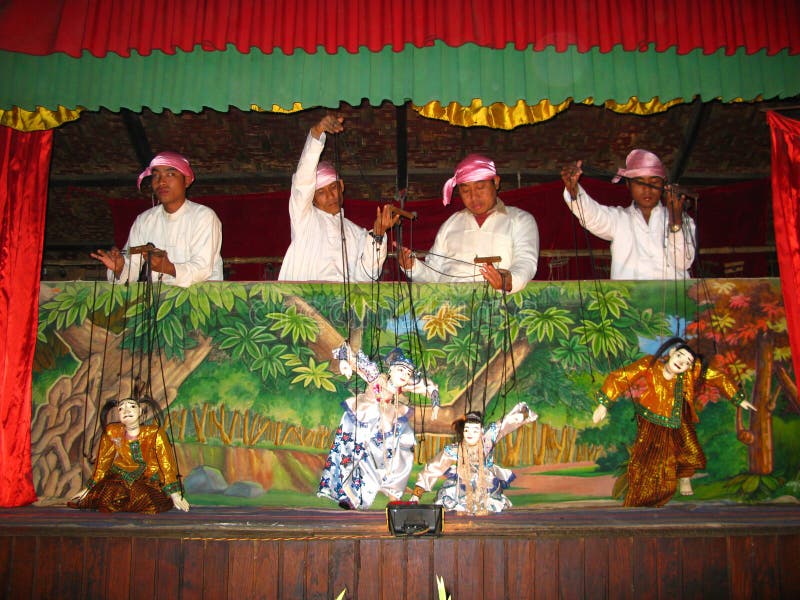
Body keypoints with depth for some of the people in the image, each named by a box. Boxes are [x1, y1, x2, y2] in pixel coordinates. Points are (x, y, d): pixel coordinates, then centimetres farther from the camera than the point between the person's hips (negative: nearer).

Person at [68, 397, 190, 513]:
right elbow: (103, 461, 9)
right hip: (119, 478, 1)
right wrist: (89, 488, 9)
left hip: (148, 481, -1)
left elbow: (167, 464, -10)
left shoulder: (154, 434, -10)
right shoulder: (112, 433, -2)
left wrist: (174, 494, -15)